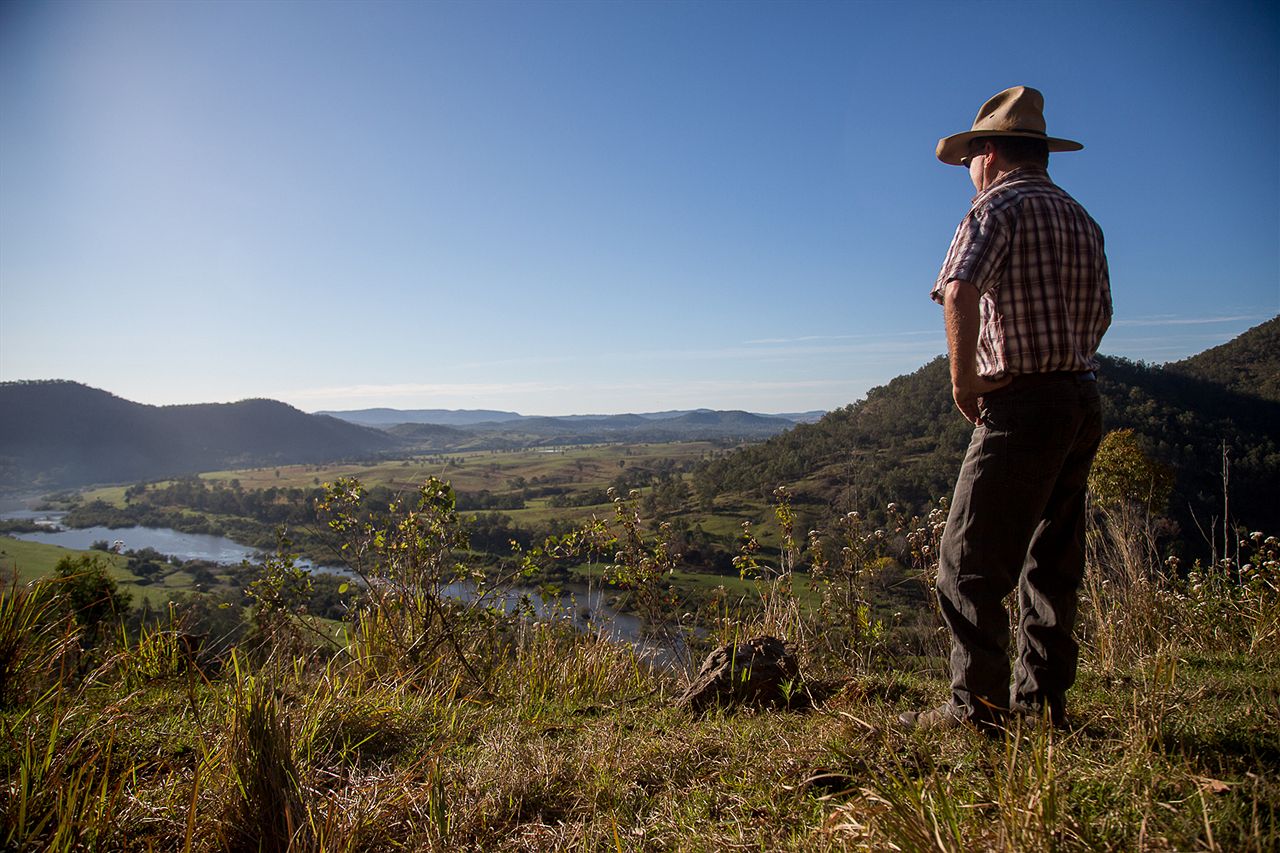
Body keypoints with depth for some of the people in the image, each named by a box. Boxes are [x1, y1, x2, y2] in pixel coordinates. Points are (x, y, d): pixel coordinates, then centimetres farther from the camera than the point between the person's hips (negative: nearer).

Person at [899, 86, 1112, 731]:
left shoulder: (999, 207, -6)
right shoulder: (1082, 220, 19)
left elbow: (960, 293, -24)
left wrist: (964, 382, -16)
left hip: (1023, 405, -9)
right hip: (1083, 400, 9)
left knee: (969, 562, -4)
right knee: (1051, 559, 14)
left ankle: (977, 706, -1)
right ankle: (1042, 696, 22)